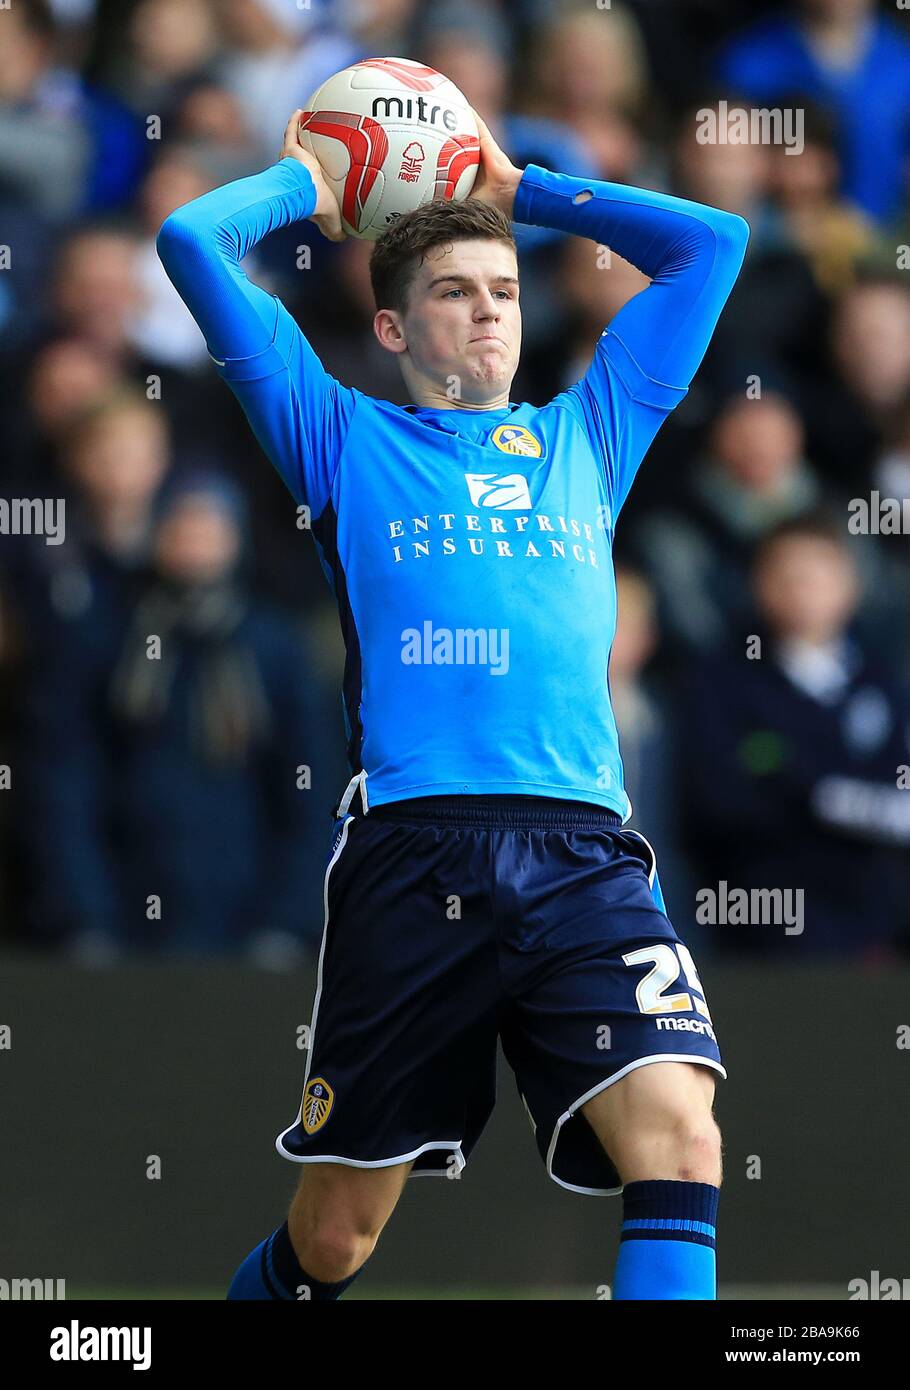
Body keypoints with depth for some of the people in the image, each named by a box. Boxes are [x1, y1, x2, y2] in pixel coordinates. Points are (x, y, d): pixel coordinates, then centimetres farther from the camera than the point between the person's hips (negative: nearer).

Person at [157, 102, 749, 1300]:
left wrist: (523, 190, 33)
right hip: (412, 853, -2)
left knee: (679, 1142, -22)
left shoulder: (584, 436, 24)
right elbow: (193, 238, 14)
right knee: (334, 1232, 4)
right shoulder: (347, 439, 17)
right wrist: (302, 186, 30)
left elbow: (710, 242, 31)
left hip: (584, 854, 2)